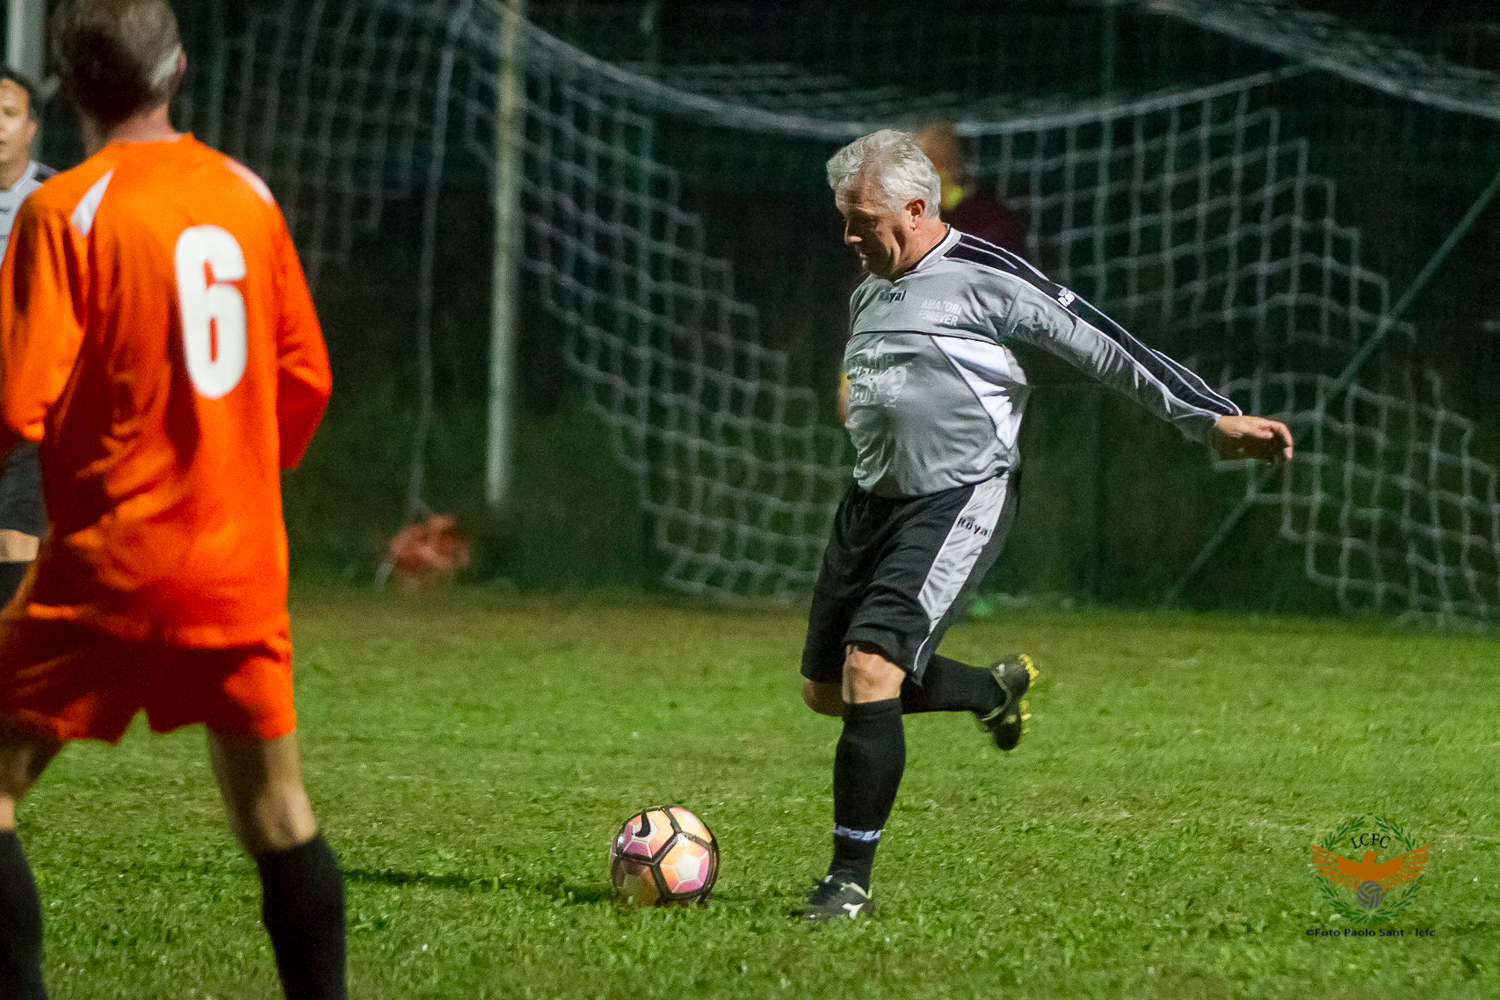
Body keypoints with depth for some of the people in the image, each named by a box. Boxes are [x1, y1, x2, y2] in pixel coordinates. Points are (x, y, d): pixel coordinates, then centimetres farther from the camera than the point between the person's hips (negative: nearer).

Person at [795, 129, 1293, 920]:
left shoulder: (982, 278, -10)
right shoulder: (868, 296, 14)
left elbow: (1098, 345, -9)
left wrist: (1212, 419, -10)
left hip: (959, 500, -9)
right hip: (872, 499, 9)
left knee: (870, 668, -21)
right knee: (824, 689, 9)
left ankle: (850, 881, -14)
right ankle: (995, 689, 33)